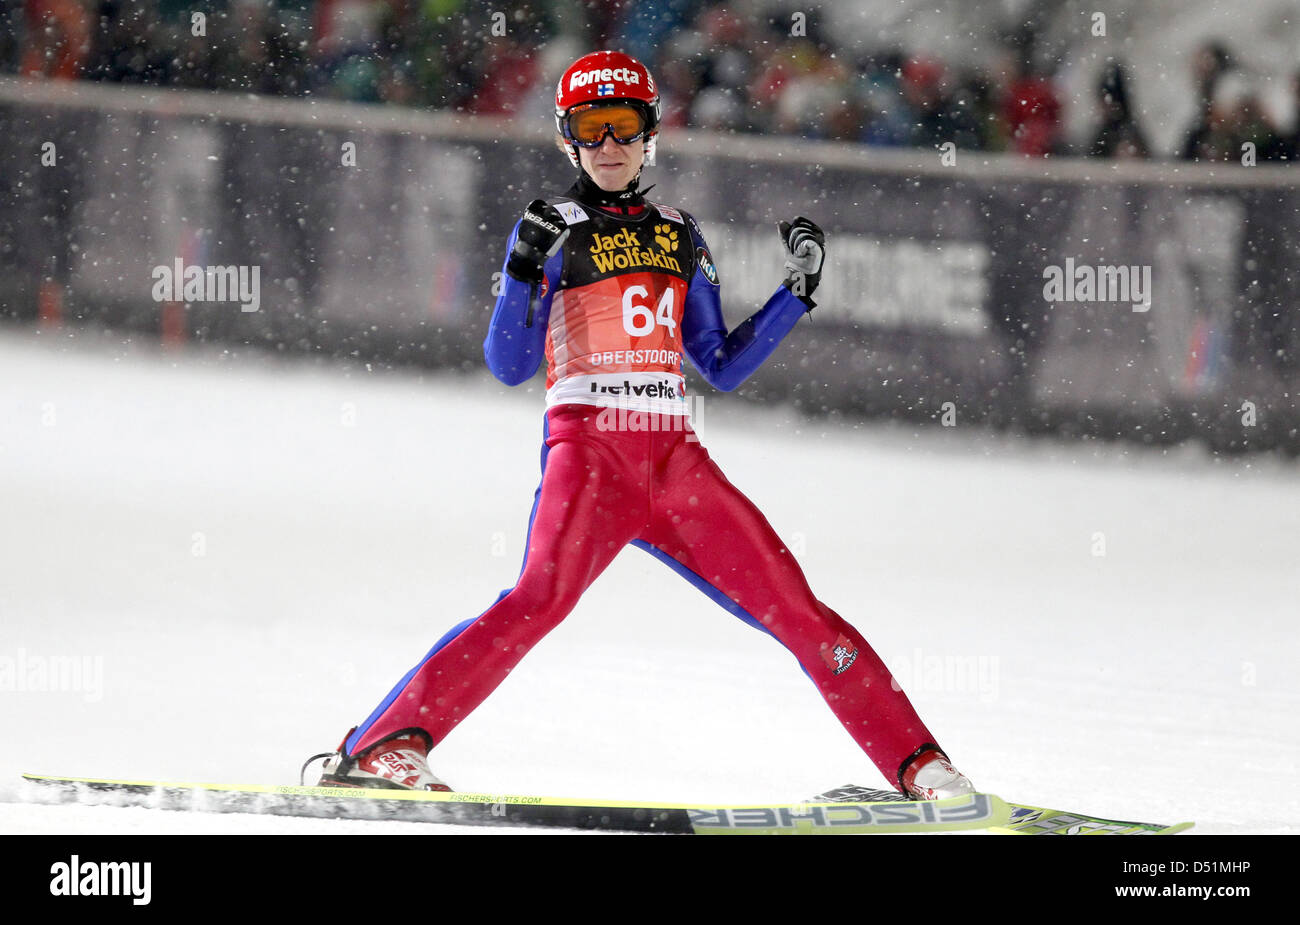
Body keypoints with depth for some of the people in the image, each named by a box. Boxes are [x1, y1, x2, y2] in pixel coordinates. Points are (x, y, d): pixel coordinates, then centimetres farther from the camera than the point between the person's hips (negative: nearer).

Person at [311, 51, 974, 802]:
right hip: (588, 448, -5)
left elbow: (723, 365, 21)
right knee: (543, 599, -30)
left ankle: (920, 768, 2)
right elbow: (511, 365, -2)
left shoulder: (678, 235, 20)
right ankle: (380, 748, -36)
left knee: (799, 611, -3)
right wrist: (525, 270, -16)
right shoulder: (554, 231, 6)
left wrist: (798, 290, 13)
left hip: (676, 458, 5)